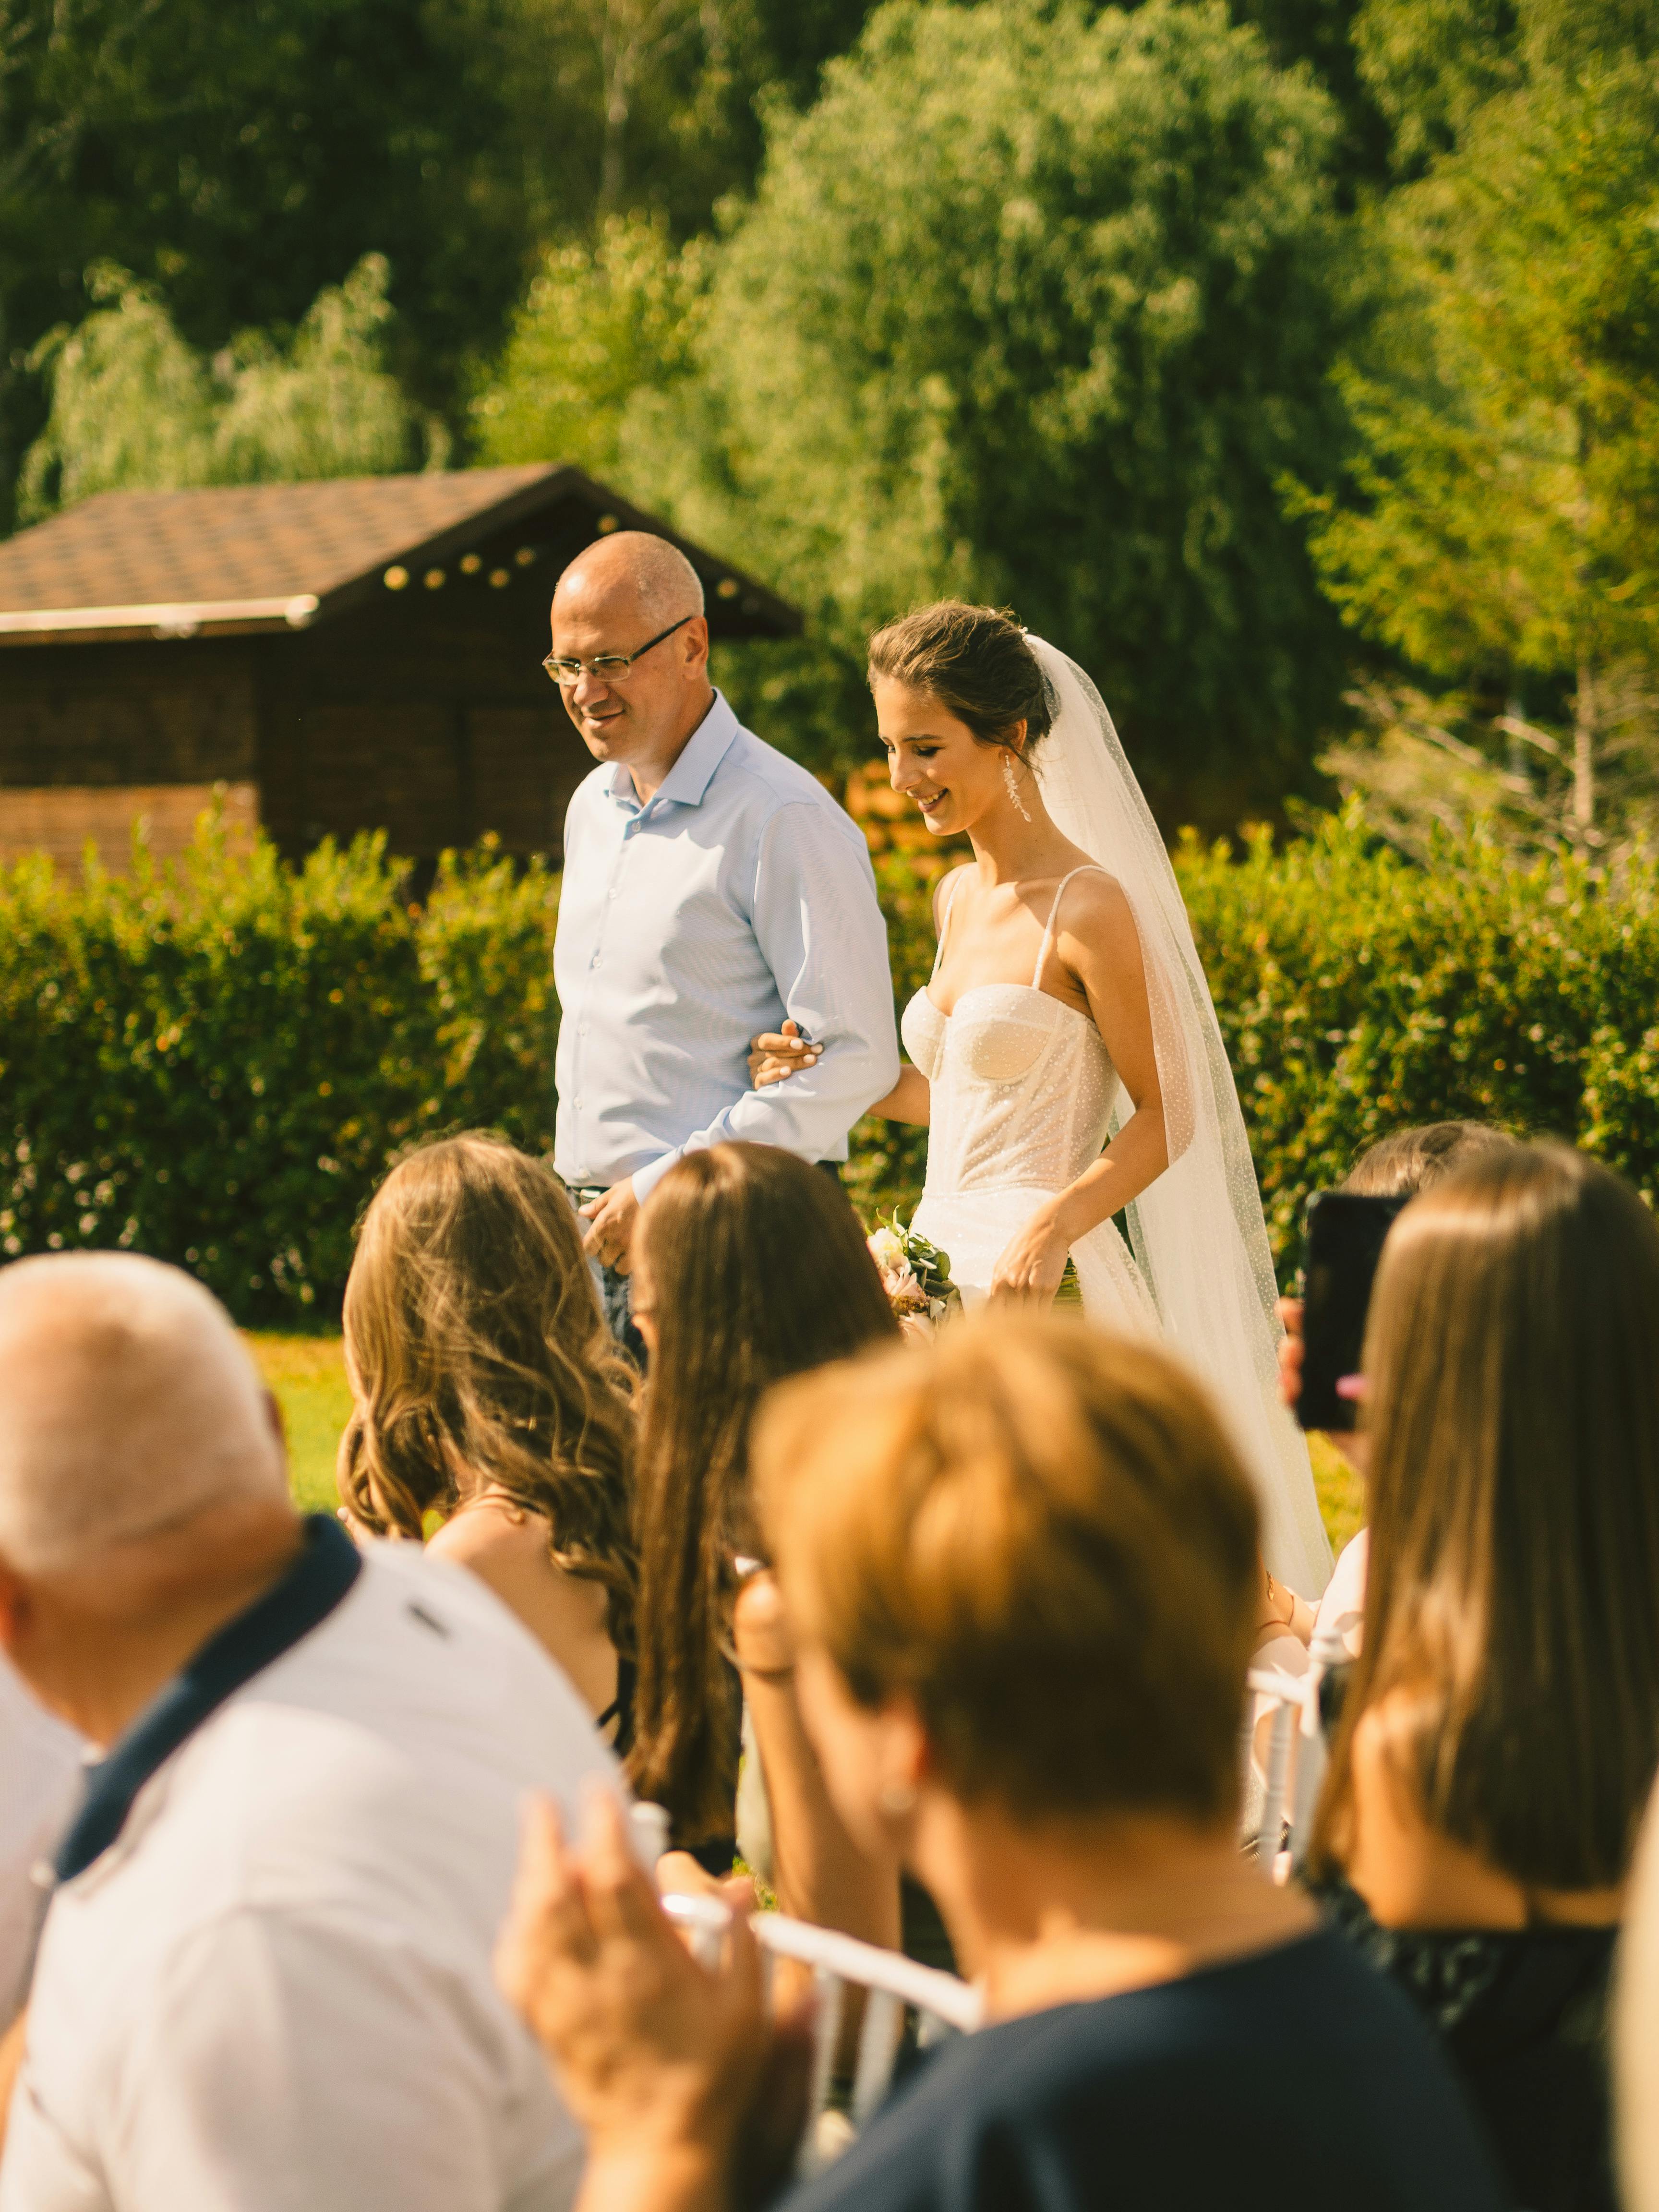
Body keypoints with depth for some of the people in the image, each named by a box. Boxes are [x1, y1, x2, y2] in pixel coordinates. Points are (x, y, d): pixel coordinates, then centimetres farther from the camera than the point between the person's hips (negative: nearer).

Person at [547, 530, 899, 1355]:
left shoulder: (782, 819, -11)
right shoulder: (593, 806, 16)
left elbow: (856, 1058, -16)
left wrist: (665, 1190, -17)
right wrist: (582, 1197, 16)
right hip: (594, 1234, 7)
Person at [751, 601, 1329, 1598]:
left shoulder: (1087, 906, -11)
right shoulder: (959, 897, 13)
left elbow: (1166, 1113, -9)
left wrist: (1052, 1226, -21)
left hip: (1037, 1285, -8)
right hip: (944, 1254, 8)